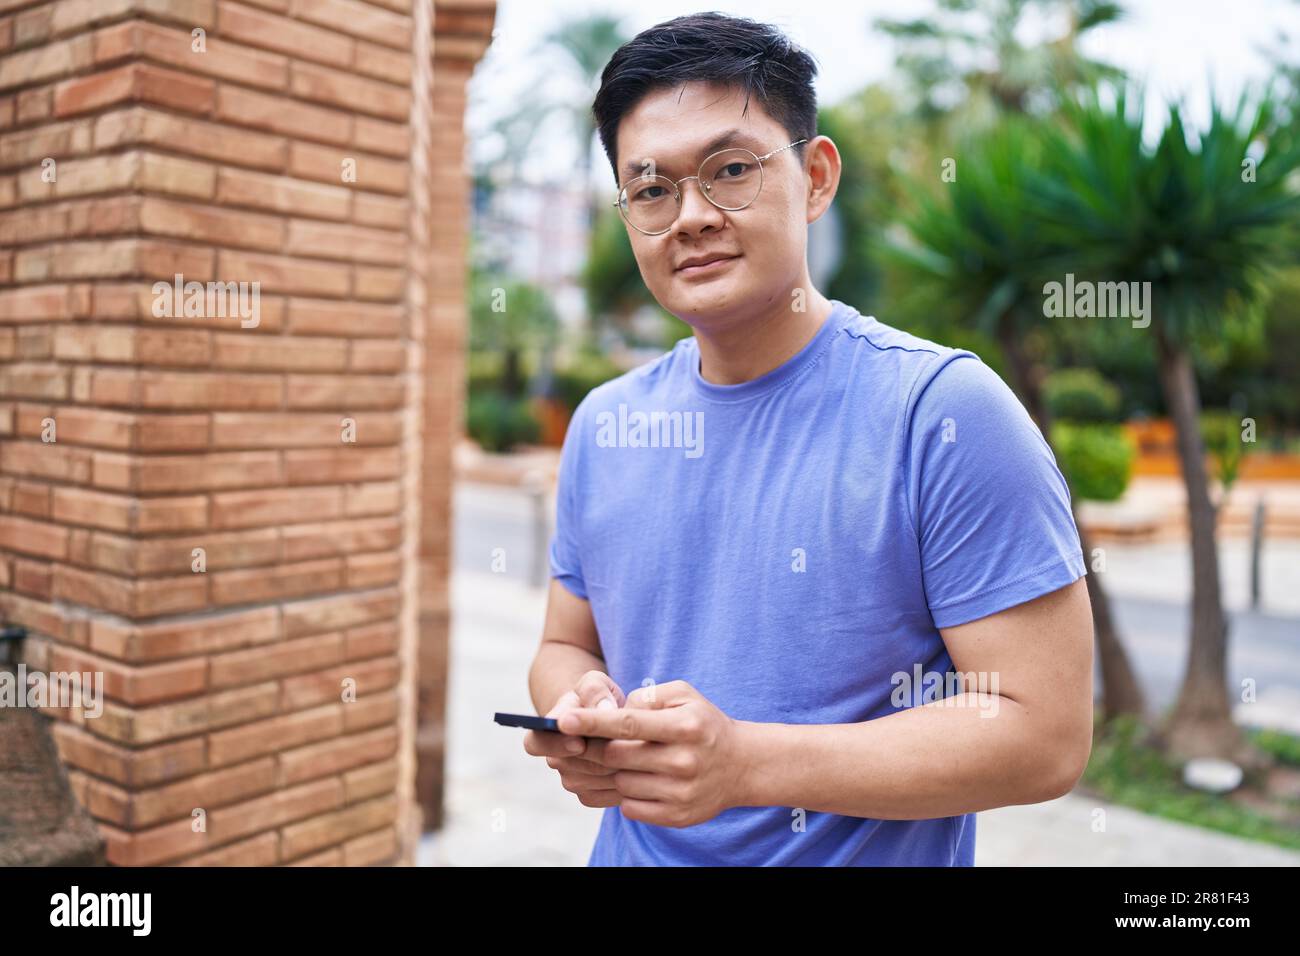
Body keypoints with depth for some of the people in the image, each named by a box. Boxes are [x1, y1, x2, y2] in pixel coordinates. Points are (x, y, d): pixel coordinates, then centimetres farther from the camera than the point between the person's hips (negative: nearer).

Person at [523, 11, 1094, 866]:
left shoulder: (943, 411, -19)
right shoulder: (603, 425, -2)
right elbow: (566, 644, 8)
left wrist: (745, 762, -27)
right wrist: (581, 714, -14)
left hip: (870, 847, -4)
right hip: (632, 848, 5)